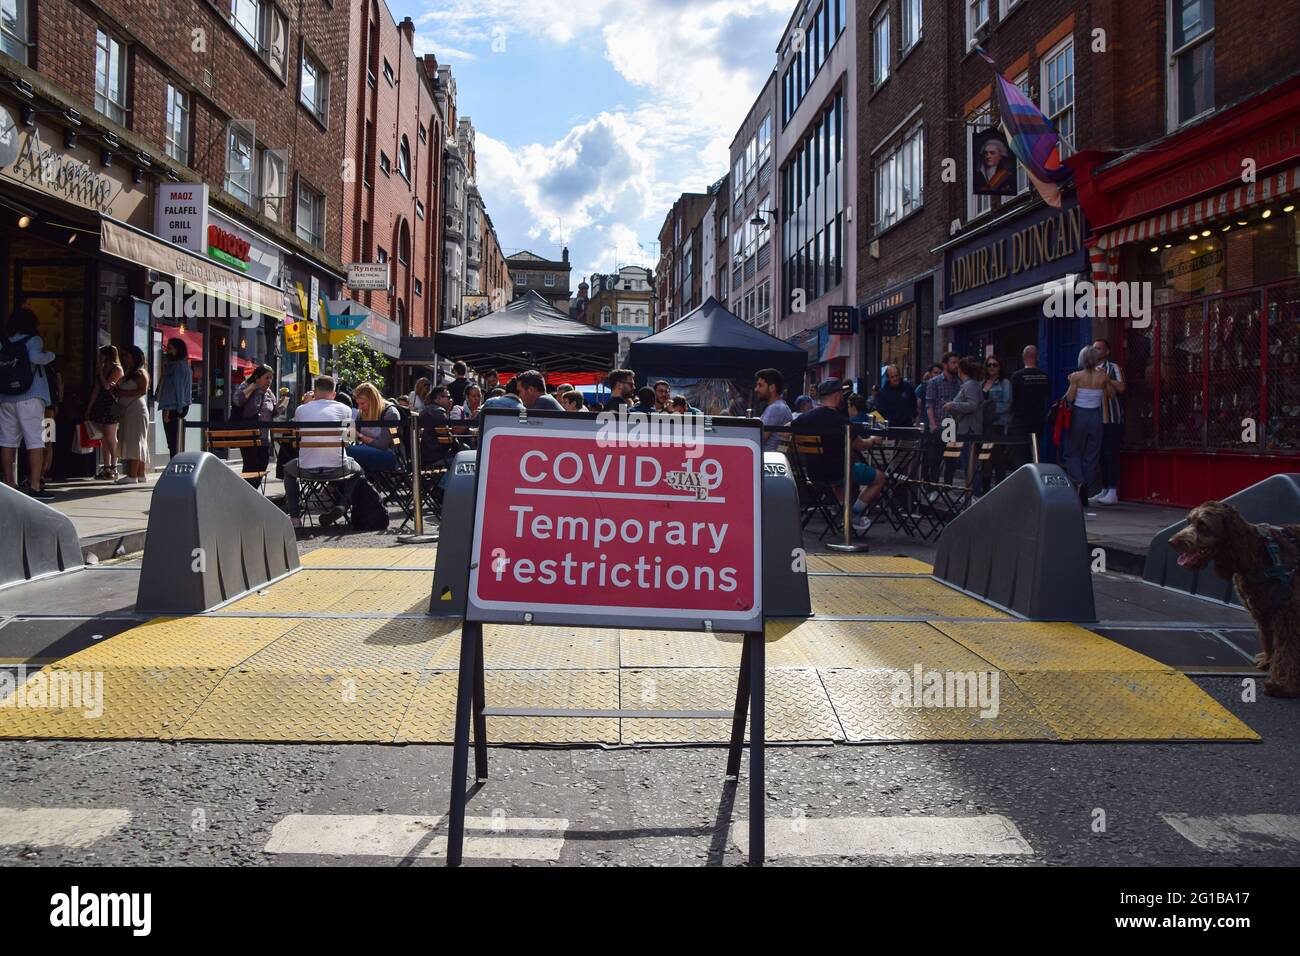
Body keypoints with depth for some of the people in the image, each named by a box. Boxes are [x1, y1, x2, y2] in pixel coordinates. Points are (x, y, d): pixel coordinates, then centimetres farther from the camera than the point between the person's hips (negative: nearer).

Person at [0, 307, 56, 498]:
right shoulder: (33, 340, -1)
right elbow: (35, 357, -20)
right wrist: (50, 355, -1)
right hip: (30, 397, -5)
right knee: (35, 441, -4)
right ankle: (35, 486, -10)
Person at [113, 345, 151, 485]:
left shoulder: (140, 373, -7)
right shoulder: (127, 373, 21)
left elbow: (143, 391, -18)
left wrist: (124, 393, -16)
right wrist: (117, 391, 5)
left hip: (136, 409, -9)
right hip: (127, 411, 9)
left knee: (133, 442, -11)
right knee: (137, 444, 9)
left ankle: (132, 475, -13)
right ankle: (140, 474, 11)